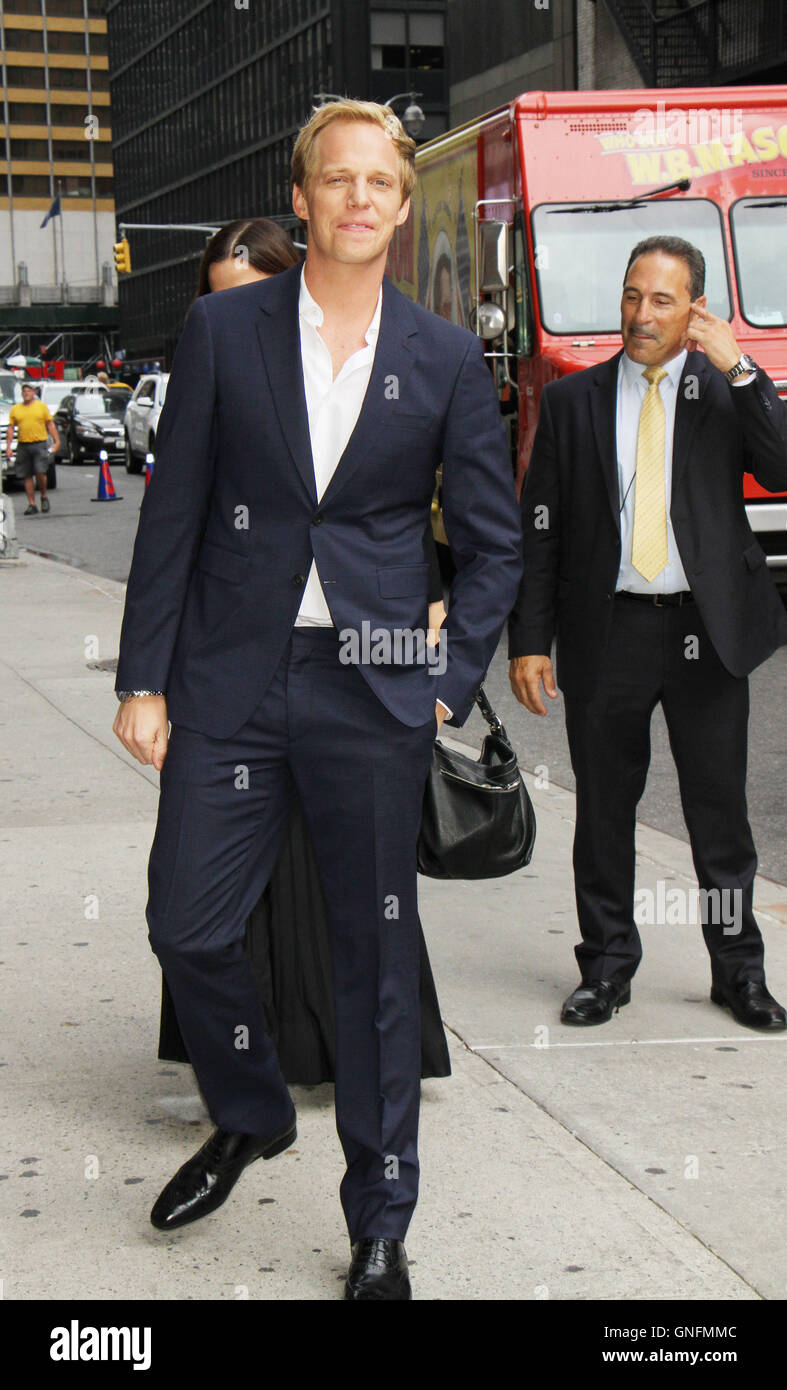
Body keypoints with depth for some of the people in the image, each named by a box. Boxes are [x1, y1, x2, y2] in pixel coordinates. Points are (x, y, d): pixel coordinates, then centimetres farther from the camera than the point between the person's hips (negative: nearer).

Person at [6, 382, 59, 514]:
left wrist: (56, 441, -1)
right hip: (23, 445, 2)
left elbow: (50, 424, 8)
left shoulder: (41, 406, 8)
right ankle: (31, 504, 9)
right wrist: (8, 447, 2)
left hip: (40, 444, -2)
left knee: (40, 473, -12)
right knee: (27, 476, 3)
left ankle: (44, 497, 12)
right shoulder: (15, 409, 11)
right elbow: (10, 429, 10)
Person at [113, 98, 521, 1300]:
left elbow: (493, 542, 8)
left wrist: (451, 685, -1)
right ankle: (250, 1118, 35)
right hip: (231, 680, 1)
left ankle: (381, 1223, 19)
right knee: (188, 925, 4)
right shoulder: (223, 331, 3)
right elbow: (173, 513, 3)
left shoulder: (447, 360, 3)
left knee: (376, 950, 5)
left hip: (372, 691, -1)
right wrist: (144, 680, -1)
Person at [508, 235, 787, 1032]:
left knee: (720, 810, 6)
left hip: (709, 631, -1)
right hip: (606, 631, 1)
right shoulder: (572, 401, 7)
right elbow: (538, 530, 5)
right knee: (604, 810, 8)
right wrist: (529, 641, -1)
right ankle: (607, 967, 21)